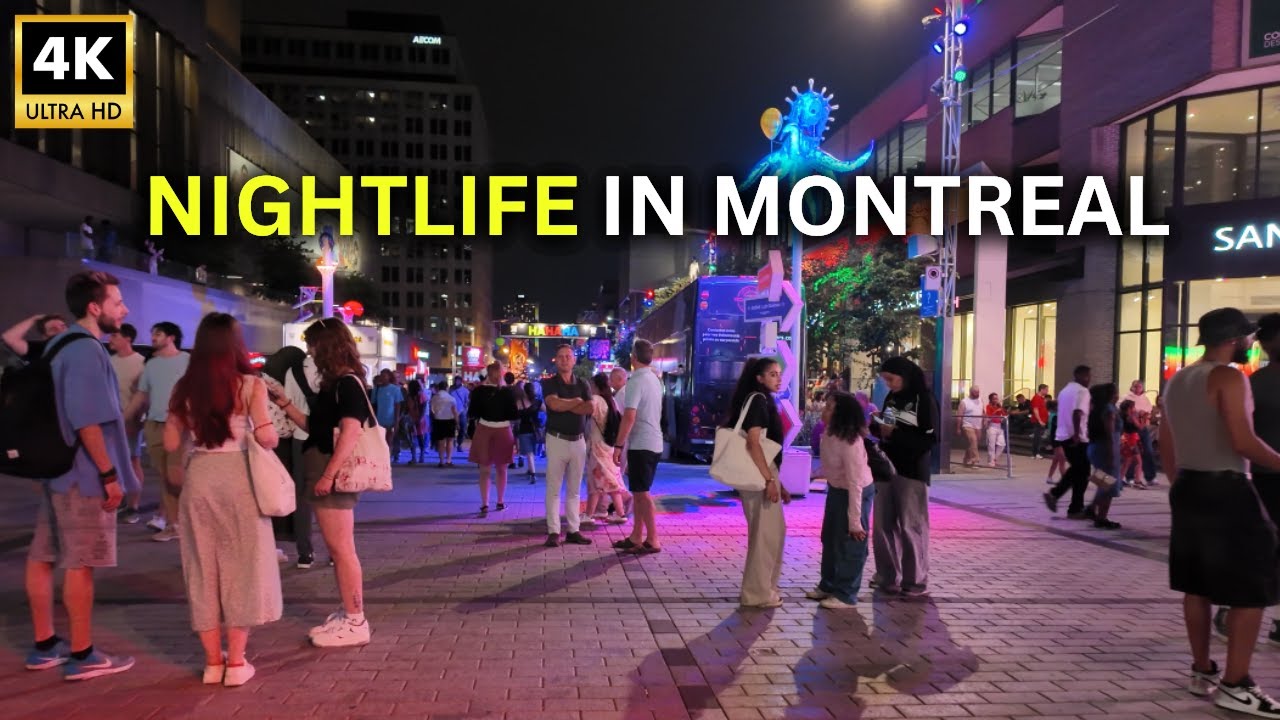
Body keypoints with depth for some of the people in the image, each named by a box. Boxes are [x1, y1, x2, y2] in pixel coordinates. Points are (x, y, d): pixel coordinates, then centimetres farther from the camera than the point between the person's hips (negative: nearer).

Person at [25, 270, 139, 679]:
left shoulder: (59, 346, 15)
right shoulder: (87, 350, -16)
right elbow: (87, 421, -22)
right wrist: (109, 473, -18)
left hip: (56, 467, 10)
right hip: (83, 474, -10)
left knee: (42, 557, 13)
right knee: (80, 564, -3)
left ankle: (45, 646, 24)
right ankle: (82, 656, 5)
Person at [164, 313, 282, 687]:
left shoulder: (184, 388, 4)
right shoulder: (250, 384, -6)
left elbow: (171, 443, 5)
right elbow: (265, 436, -15)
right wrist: (276, 438, 7)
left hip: (198, 478, 3)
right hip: (237, 477, -3)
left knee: (203, 567, 13)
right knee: (241, 566, 8)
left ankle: (213, 660, 19)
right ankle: (236, 661, 11)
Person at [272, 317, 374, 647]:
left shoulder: (348, 383, -13)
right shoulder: (334, 383, 16)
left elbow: (350, 432, -22)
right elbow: (314, 426, 21)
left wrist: (328, 475, -25)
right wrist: (284, 403, 17)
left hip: (334, 475, -10)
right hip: (323, 473, 10)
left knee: (341, 549, -5)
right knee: (336, 549, 14)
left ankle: (356, 623, 2)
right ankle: (347, 614, 23)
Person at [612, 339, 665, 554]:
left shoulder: (636, 381, -16)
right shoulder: (655, 379, 12)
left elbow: (629, 417, -22)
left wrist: (618, 445, -18)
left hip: (641, 444, -9)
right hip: (653, 442, 9)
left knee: (642, 493, -3)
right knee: (639, 491, 14)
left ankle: (652, 541, 0)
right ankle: (636, 538, 19)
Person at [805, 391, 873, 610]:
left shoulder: (851, 443, -33)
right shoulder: (832, 434, -9)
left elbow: (855, 483, -30)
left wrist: (855, 521, -27)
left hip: (856, 492, -9)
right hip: (836, 490, 9)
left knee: (849, 545, 4)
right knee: (830, 539, 20)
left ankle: (845, 595, 18)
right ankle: (828, 586, 36)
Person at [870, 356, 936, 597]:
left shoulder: (924, 400, -9)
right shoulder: (891, 397, 9)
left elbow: (929, 440, -14)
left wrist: (894, 433, -19)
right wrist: (877, 425, -4)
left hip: (912, 471, -6)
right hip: (887, 468, 6)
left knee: (911, 526, -1)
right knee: (883, 525, 7)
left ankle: (916, 581, 10)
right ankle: (888, 577, 17)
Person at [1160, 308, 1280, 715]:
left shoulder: (1176, 382, 13)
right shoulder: (1228, 378, -13)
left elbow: (1165, 446, 18)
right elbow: (1243, 442, -22)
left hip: (1188, 488, 9)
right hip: (1226, 490, -9)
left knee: (1197, 585, 14)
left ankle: (1202, 672, 23)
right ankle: (1234, 686, 3)